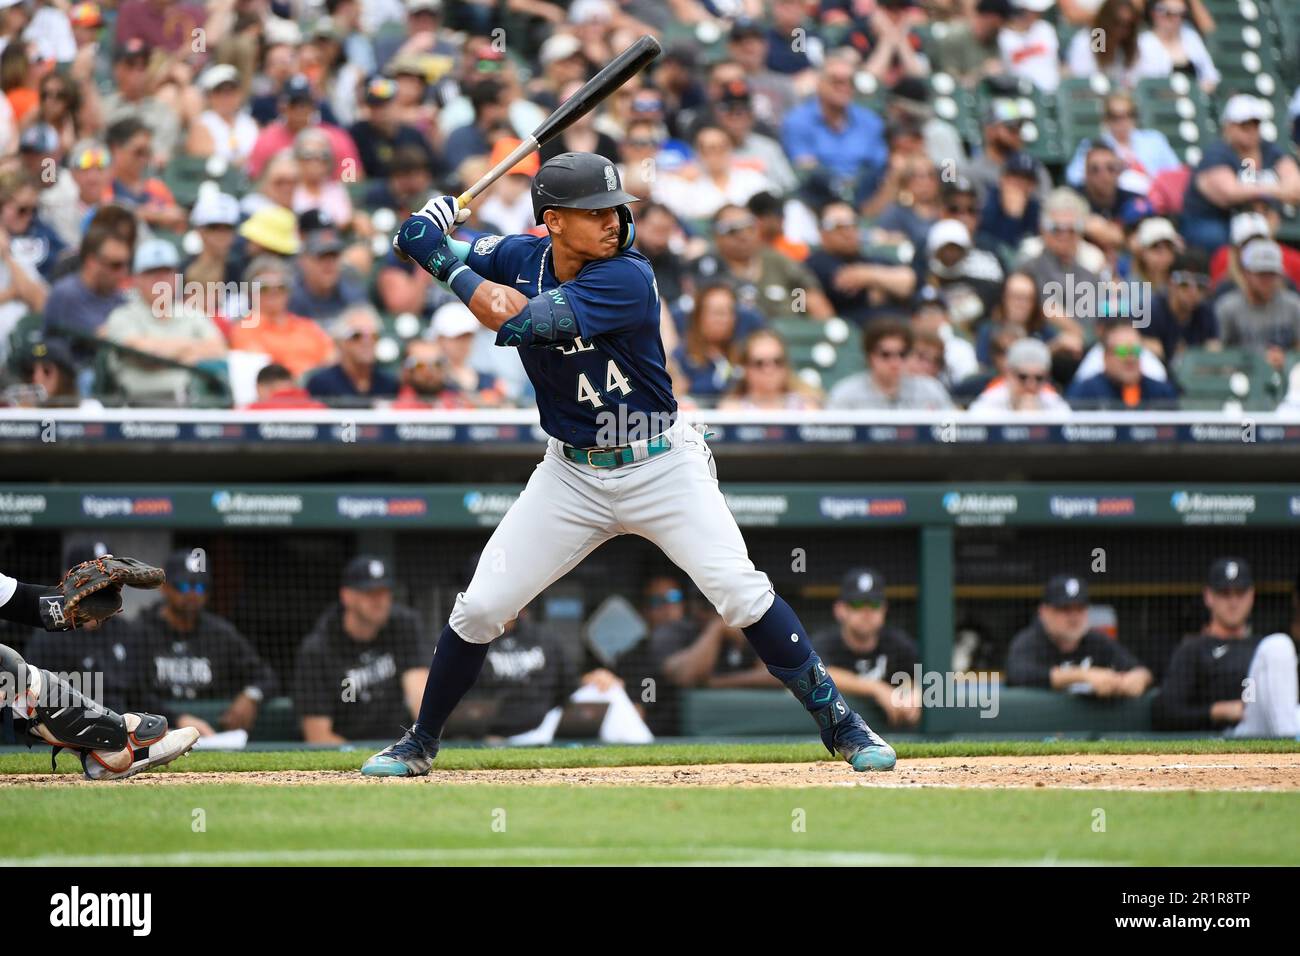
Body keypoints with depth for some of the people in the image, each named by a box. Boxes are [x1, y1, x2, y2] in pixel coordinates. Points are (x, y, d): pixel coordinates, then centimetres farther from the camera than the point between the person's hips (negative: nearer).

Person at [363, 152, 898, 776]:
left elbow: (516, 322, -30)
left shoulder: (627, 277, -22)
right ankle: (420, 743, 18)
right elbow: (423, 245, 5)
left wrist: (442, 260, -22)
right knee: (480, 607, 0)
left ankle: (838, 723, -5)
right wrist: (430, 227, -17)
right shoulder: (521, 257, -4)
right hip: (572, 476, 4)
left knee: (741, 592, -17)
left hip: (662, 466, -4)